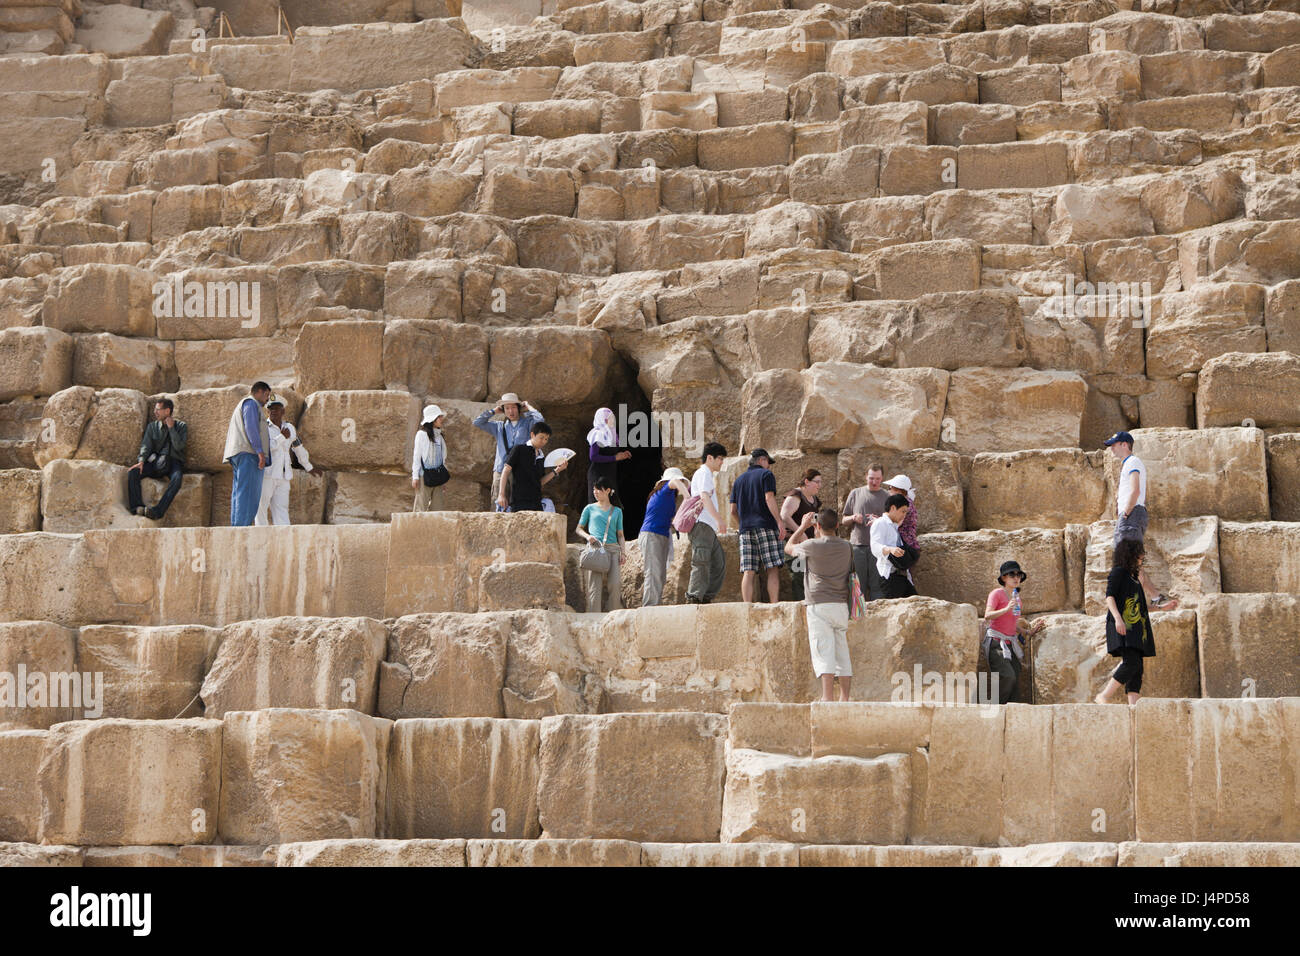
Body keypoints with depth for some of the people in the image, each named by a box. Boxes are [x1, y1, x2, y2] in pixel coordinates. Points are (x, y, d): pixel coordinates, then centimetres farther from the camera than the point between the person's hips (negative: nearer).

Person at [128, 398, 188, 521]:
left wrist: (171, 428, -7)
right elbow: (146, 445, 3)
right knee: (132, 472, -23)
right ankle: (137, 507, -29)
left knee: (177, 478, -37)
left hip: (174, 462, -3)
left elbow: (178, 446, -8)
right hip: (155, 462, 3)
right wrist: (141, 461, -14)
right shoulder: (152, 426, 16)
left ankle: (158, 511, -46)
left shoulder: (181, 426, 7)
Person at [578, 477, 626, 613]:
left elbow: (620, 534, 17)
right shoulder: (590, 509, 14)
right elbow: (579, 529, 17)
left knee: (615, 584, -11)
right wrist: (587, 536, -4)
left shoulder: (617, 511, 17)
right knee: (595, 585, -9)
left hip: (613, 549, 1)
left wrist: (622, 552, 5)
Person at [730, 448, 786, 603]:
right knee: (773, 570, -6)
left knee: (748, 572, 0)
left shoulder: (739, 479, 20)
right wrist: (780, 523, -13)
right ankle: (774, 607, -15)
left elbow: (733, 510, 17)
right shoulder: (766, 475, 3)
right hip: (766, 526, -5)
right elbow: (769, 499, -11)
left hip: (745, 529, 5)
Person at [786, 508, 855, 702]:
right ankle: (844, 698, 11)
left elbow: (789, 547, 13)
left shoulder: (812, 546, -7)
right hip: (841, 604, 5)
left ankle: (827, 697, -20)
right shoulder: (846, 547, 8)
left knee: (823, 652, -10)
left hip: (819, 604, -5)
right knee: (842, 652, 10)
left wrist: (803, 526, 24)